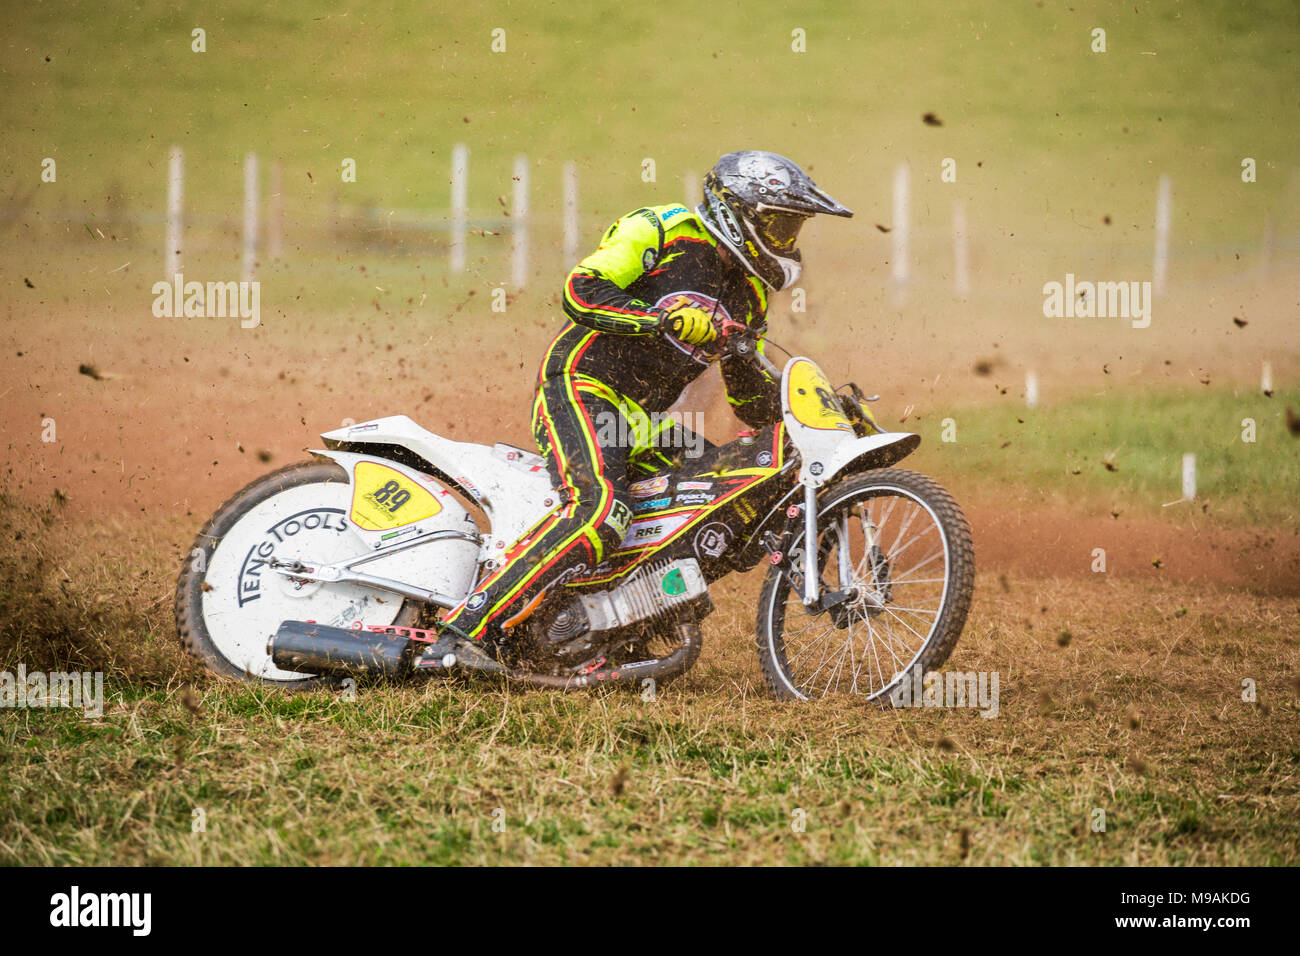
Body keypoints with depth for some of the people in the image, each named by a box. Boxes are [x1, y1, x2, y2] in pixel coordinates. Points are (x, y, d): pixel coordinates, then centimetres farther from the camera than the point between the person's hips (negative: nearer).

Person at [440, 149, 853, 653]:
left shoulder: (749, 294, 18)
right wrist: (668, 319, -26)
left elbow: (754, 403, 20)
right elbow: (580, 291, -17)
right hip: (583, 386, -9)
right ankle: (467, 627, -35)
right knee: (599, 513, -31)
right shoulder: (665, 230, -6)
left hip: (641, 421, 9)